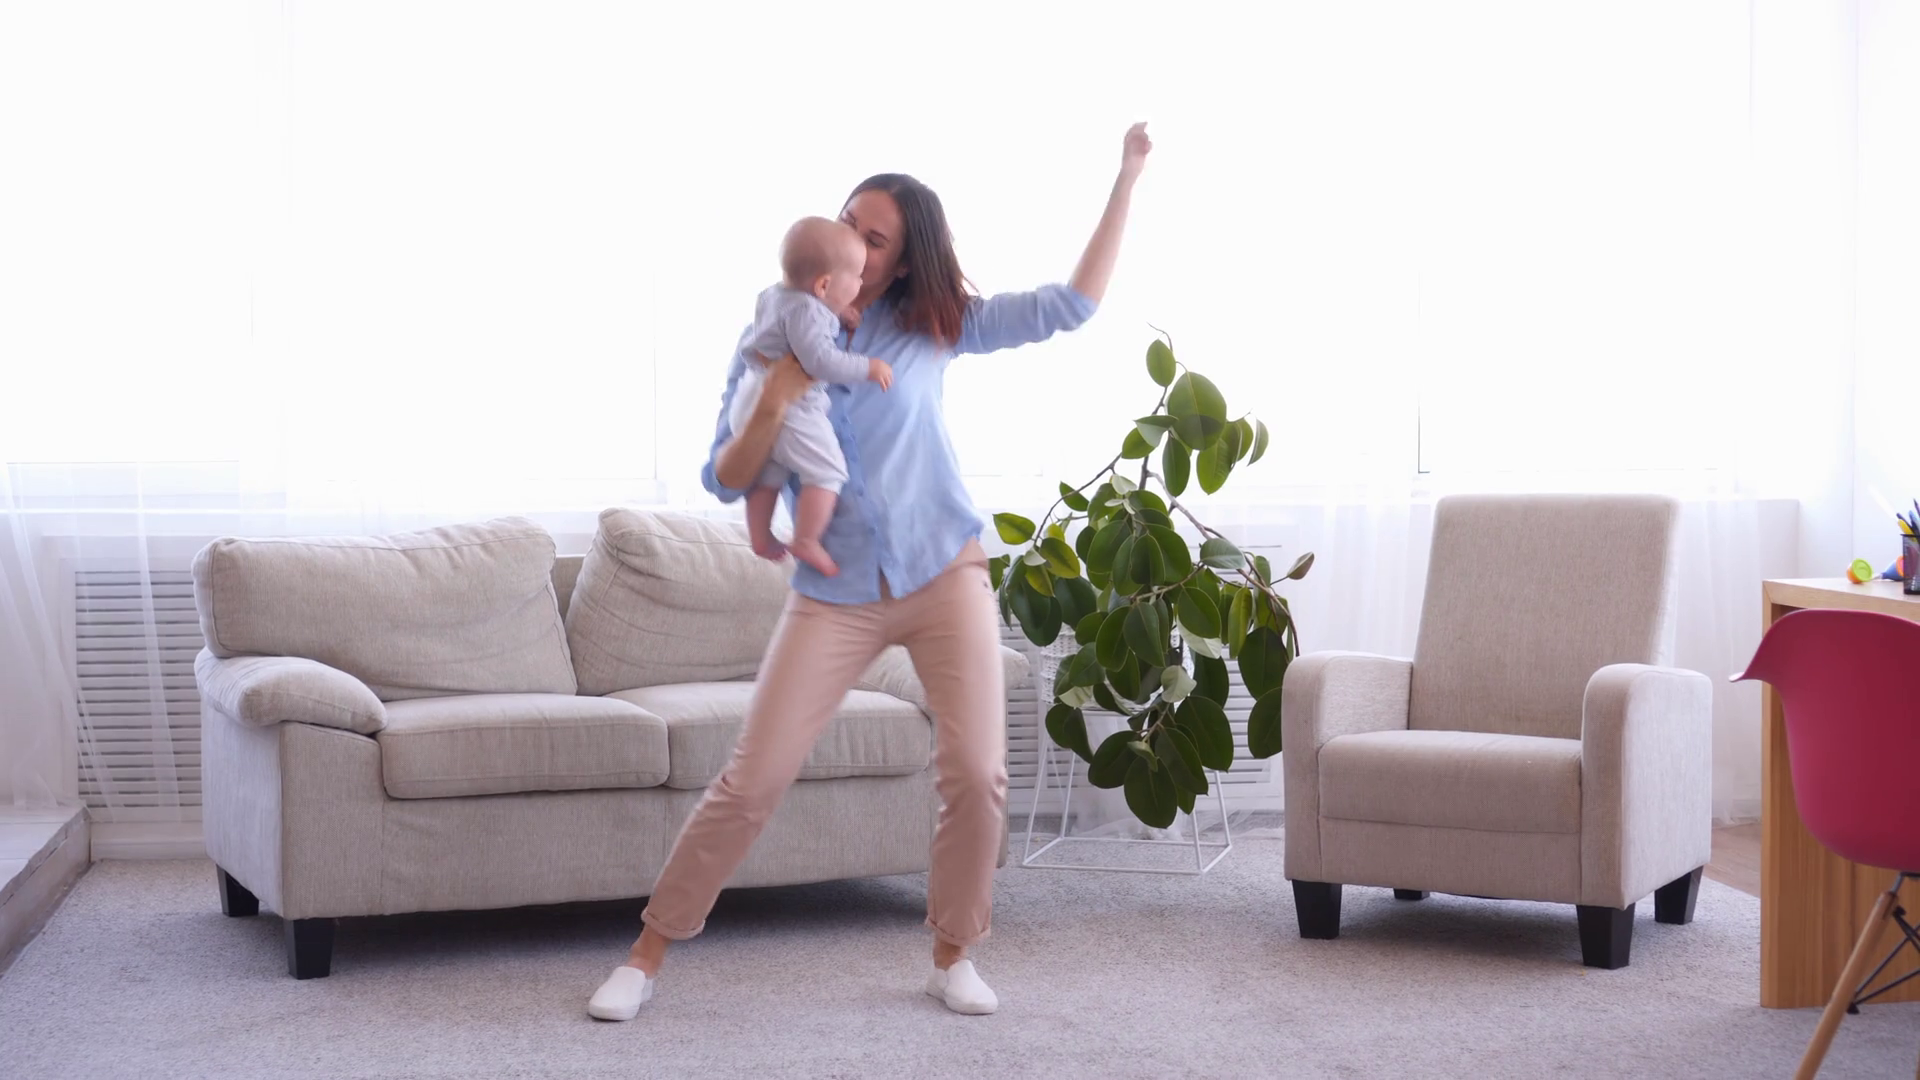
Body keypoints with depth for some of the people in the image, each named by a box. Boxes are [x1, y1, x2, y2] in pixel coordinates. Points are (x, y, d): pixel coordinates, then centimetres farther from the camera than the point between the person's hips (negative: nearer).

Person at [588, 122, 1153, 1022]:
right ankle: (647, 954, 10)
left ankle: (953, 957, 17)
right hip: (834, 596, -1)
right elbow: (723, 481, -2)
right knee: (750, 782, -4)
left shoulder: (930, 328, 1)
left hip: (946, 578, 1)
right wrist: (772, 408, -21)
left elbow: (1069, 306, 0)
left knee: (976, 777, -6)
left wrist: (1125, 182, -2)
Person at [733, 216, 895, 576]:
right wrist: (867, 367, -17)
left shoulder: (772, 295, 10)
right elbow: (819, 360, -28)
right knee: (826, 472, -4)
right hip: (789, 405, -10)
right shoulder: (805, 310, -21)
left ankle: (761, 539, 29)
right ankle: (806, 543, -5)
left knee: (767, 475, 21)